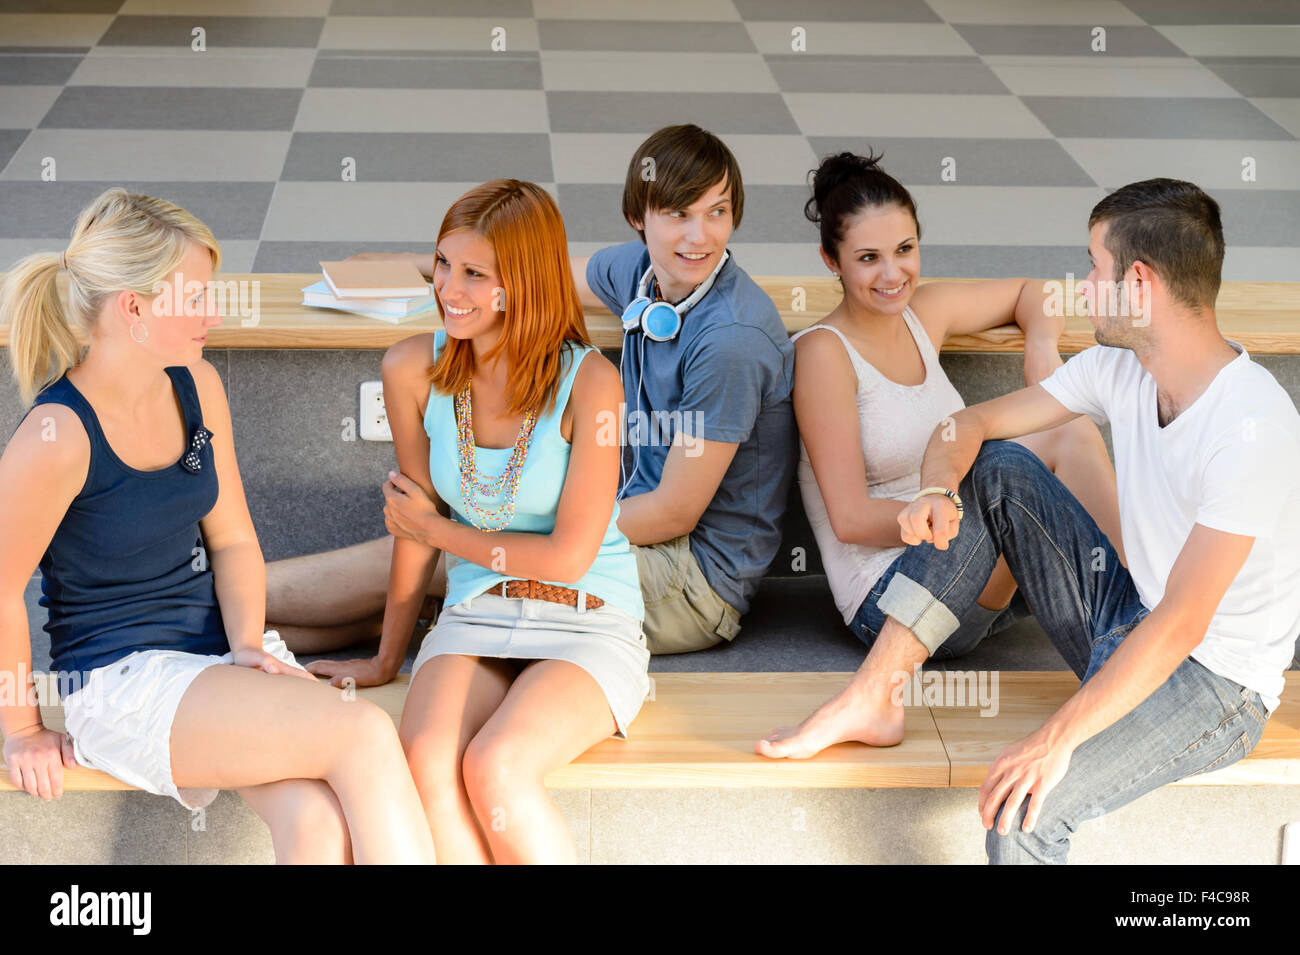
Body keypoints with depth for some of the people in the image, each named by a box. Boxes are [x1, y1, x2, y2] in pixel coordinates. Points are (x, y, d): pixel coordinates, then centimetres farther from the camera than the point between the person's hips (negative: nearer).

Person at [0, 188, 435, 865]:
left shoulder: (196, 386, 4)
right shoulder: (59, 435, -19)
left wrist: (248, 645, -4)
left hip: (219, 648, 6)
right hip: (120, 681, -6)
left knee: (320, 825, -24)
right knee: (365, 734, -25)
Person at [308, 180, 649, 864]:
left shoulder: (589, 381, -13)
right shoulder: (413, 368, -1)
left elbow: (568, 555, -10)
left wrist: (438, 530, -1)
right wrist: (387, 658, 18)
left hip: (588, 626, -3)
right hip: (473, 620, 3)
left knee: (493, 768, -31)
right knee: (425, 759, -29)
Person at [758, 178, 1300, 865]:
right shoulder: (1119, 368, -1)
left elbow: (1182, 623, -31)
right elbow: (969, 425, 5)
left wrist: (1057, 739, -36)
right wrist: (936, 491, -19)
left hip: (1215, 686, -8)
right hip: (1125, 627, 8)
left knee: (1019, 808, -32)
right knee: (995, 467, -4)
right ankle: (871, 698, -6)